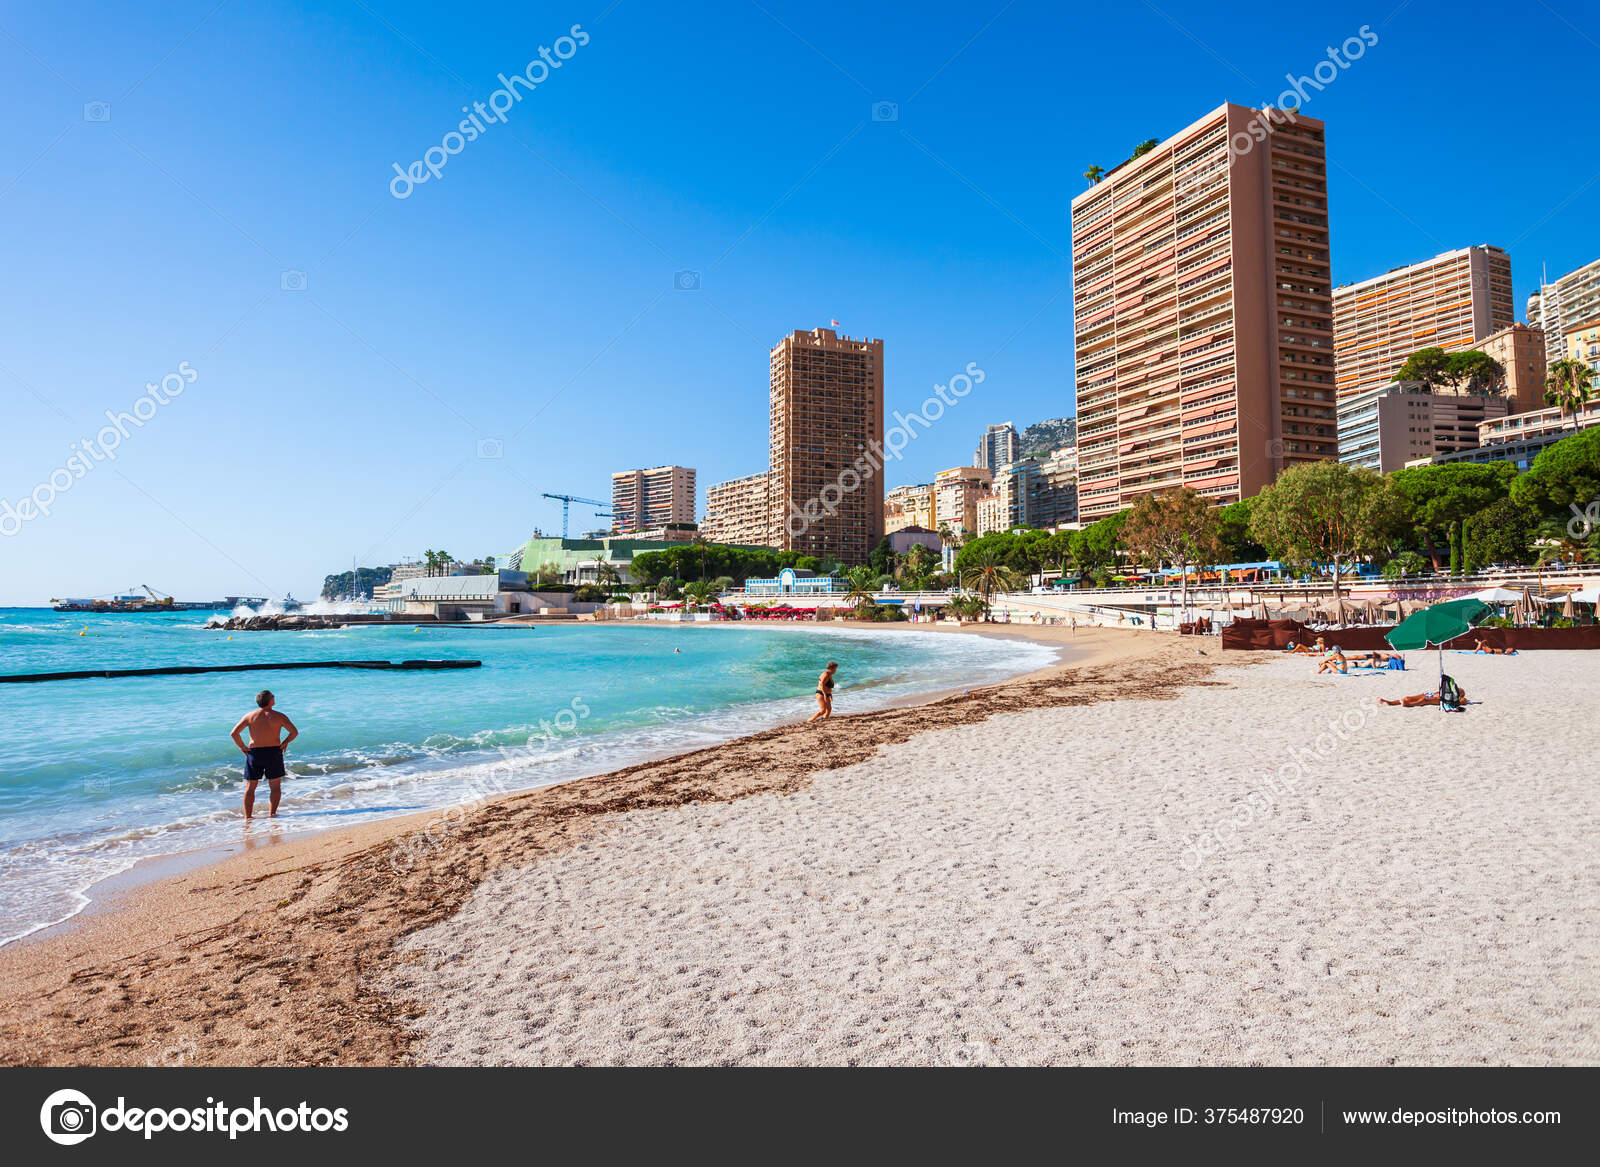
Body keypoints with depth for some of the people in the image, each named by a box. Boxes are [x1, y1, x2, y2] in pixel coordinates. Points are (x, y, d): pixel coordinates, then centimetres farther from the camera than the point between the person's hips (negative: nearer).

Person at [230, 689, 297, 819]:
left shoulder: (249, 716, 0)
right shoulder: (279, 716, -5)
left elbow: (234, 733, -7)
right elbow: (294, 732, -8)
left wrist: (242, 747, 3)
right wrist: (285, 742, 7)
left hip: (254, 753, 2)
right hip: (274, 752, -2)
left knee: (250, 787, 11)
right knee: (275, 786, 10)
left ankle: (247, 817, 11)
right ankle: (271, 814, 7)